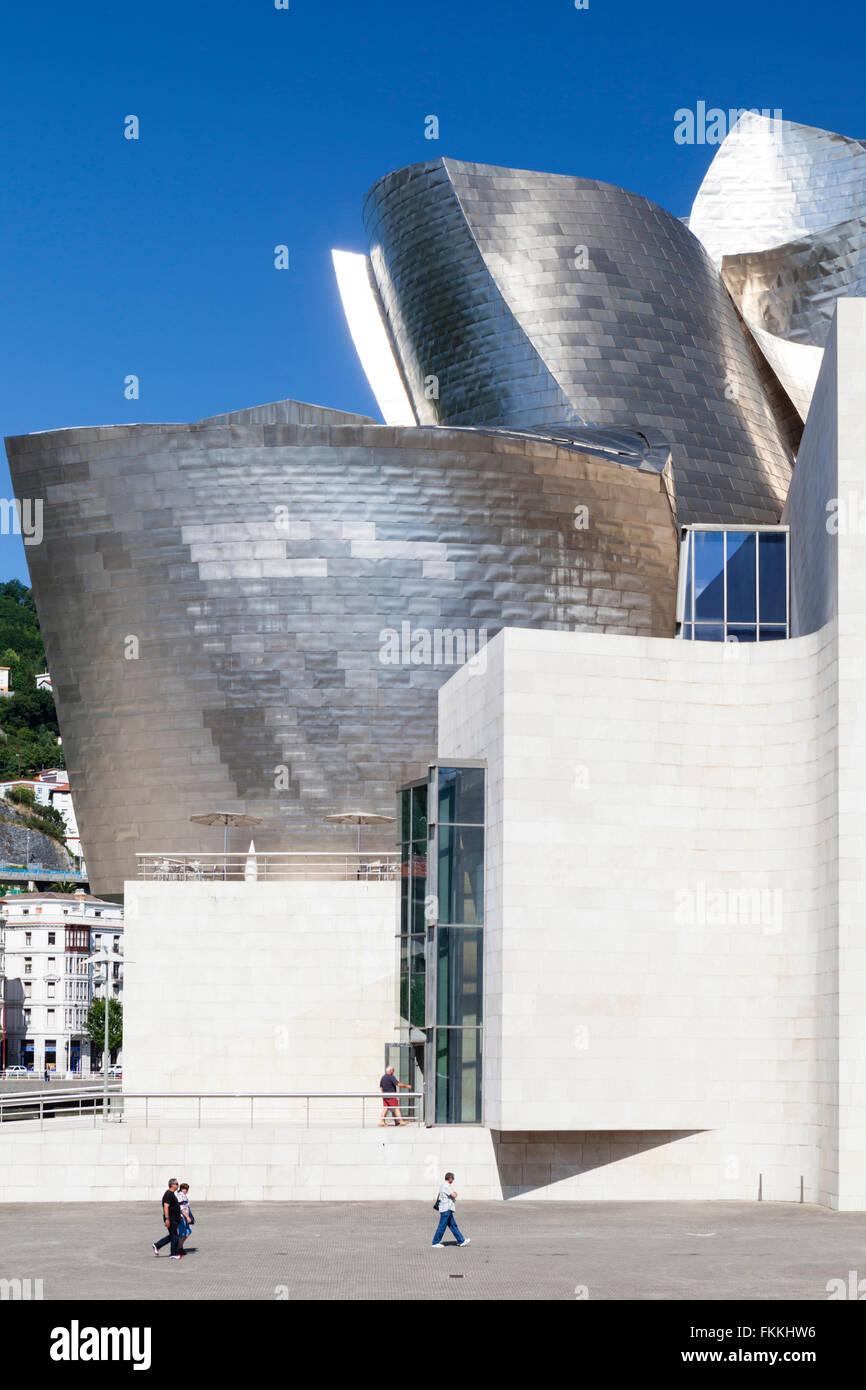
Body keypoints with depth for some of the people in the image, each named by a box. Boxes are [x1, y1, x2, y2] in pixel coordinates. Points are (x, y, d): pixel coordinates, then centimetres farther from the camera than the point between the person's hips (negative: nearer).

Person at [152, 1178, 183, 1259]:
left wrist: (178, 1218, 27)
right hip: (171, 1219, -10)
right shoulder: (168, 1194, -17)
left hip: (174, 1219, 10)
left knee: (172, 1236, 15)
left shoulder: (172, 1194, 15)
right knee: (174, 1236, -3)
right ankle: (174, 1254, 4)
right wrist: (167, 1219, -26)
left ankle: (157, 1245, 19)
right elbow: (166, 1207, -23)